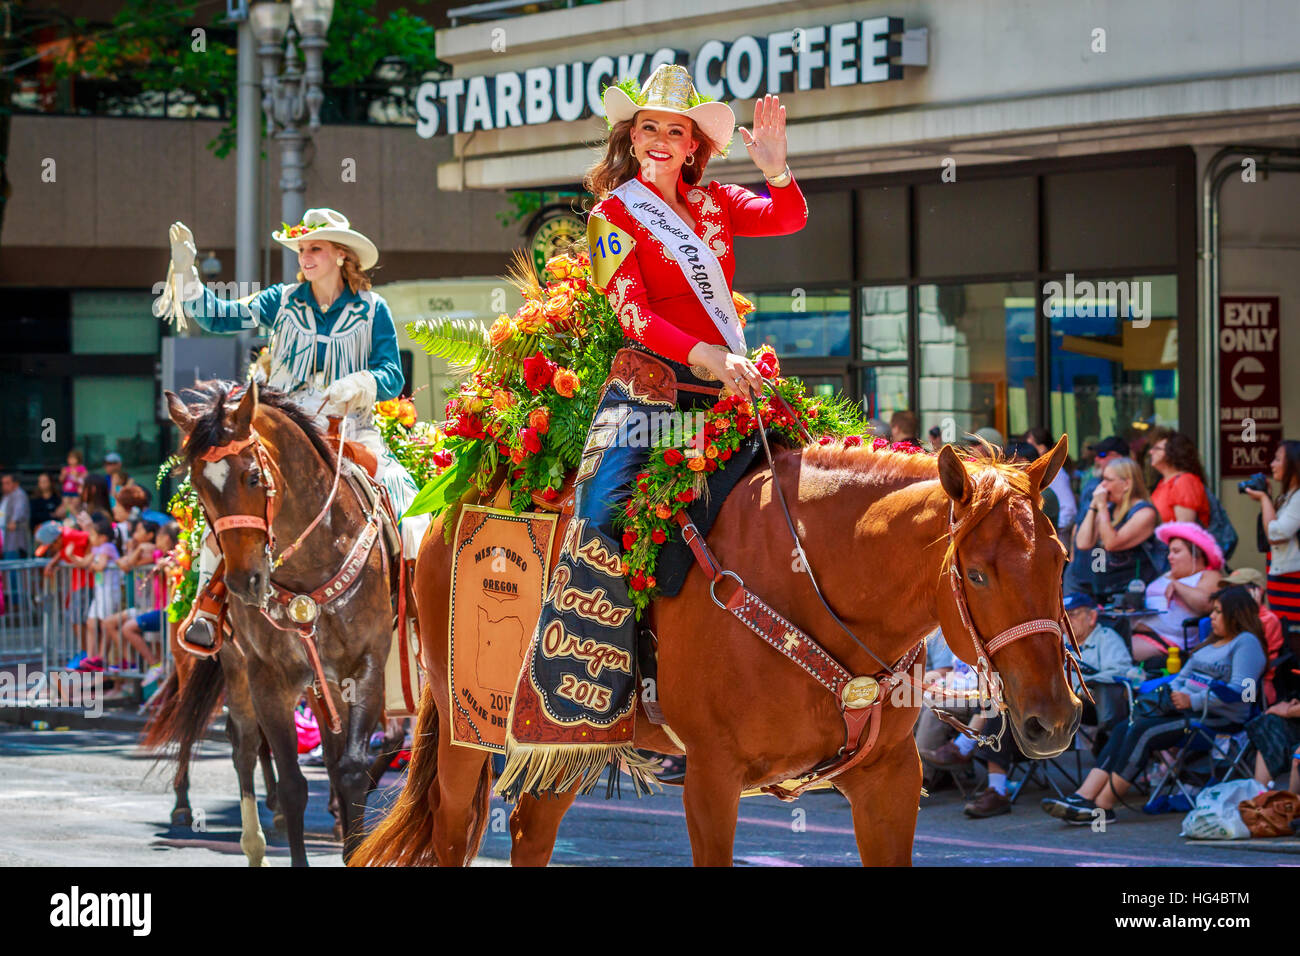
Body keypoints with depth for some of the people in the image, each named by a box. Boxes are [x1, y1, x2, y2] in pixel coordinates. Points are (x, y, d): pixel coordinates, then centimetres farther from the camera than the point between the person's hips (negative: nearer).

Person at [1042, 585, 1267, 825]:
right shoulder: (1210, 644, 27)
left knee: (1143, 731, -26)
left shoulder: (1246, 643, -3)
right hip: (1185, 710, 9)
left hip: (1216, 718, -9)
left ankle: (1102, 807, -27)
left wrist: (1192, 701, -19)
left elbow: (1239, 689, -16)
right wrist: (1169, 692, 5)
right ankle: (1083, 797, -27)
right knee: (1124, 730, -13)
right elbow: (1182, 676, 28)